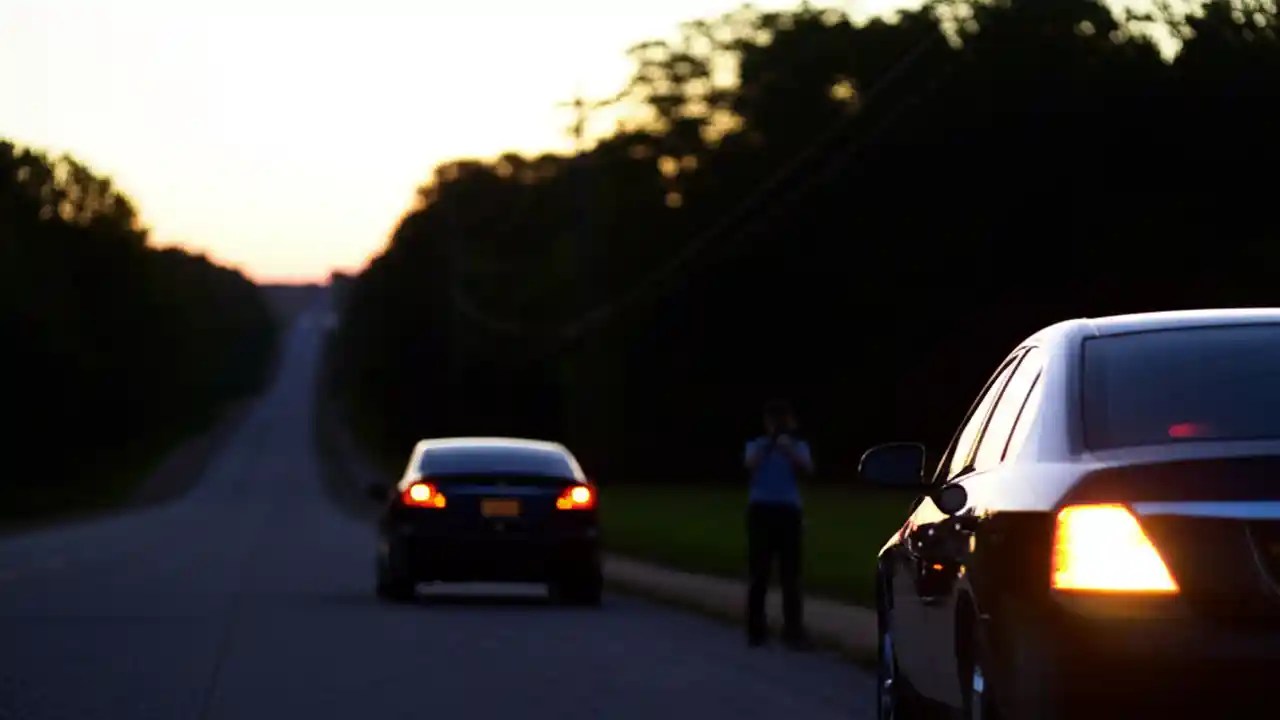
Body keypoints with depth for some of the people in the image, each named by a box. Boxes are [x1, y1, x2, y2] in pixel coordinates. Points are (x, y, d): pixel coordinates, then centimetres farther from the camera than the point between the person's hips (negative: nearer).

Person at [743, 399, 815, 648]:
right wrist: (767, 446, -22)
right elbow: (750, 465, -12)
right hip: (761, 509, 0)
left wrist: (789, 450, -23)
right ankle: (756, 629, 6)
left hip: (788, 510, 0)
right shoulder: (756, 445, 8)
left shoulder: (798, 446, 9)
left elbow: (807, 469, -10)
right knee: (759, 572, 1)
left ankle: (793, 630, -4)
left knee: (790, 573, -3)